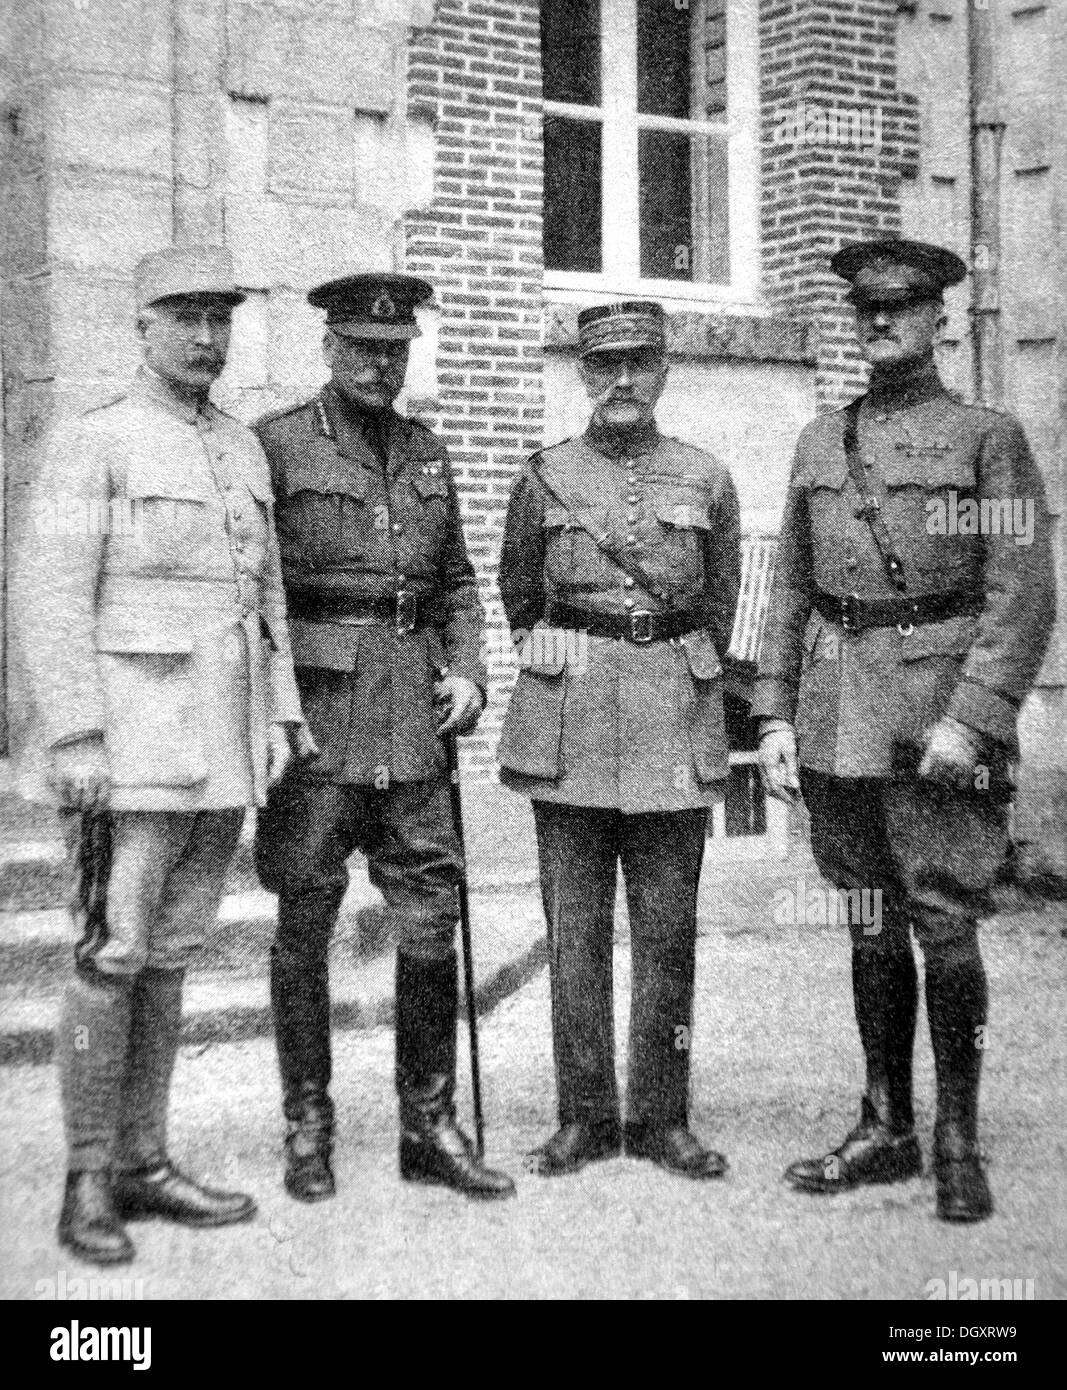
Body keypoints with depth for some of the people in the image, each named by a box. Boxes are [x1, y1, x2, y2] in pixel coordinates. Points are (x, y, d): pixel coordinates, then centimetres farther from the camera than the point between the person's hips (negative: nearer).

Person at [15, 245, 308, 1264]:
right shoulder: (92, 444, -5)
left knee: (169, 955, 11)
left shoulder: (244, 451, 15)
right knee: (112, 955, -4)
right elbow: (49, 597, -11)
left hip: (221, 749, 6)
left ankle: (143, 1162, 20)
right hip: (133, 742, -6)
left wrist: (279, 716, 9)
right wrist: (74, 737, -18)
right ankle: (87, 1182, 7)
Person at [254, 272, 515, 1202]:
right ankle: (307, 1129, 16)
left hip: (414, 714, 5)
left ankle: (430, 1126, 16)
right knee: (304, 923, 3)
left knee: (431, 918, 5)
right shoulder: (277, 445, -1)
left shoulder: (428, 455, 16)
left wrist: (467, 672, 7)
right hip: (316, 714, -4)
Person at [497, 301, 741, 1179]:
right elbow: (517, 595, 19)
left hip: (676, 727, 1)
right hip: (568, 727, 0)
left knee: (668, 933, 4)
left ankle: (663, 1118, 14)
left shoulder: (707, 481, 7)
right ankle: (585, 1118, 13)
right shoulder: (545, 478, 5)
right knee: (575, 932, 3)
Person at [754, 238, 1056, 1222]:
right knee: (871, 928, 11)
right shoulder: (820, 441, 15)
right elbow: (790, 590, 15)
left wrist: (970, 720, -16)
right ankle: (888, 1130, 22)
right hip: (835, 722, 5)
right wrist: (774, 715, 6)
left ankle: (960, 1142, 10)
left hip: (939, 715, -4)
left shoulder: (989, 437, 1)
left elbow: (1022, 596, -7)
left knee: (945, 928, -3)